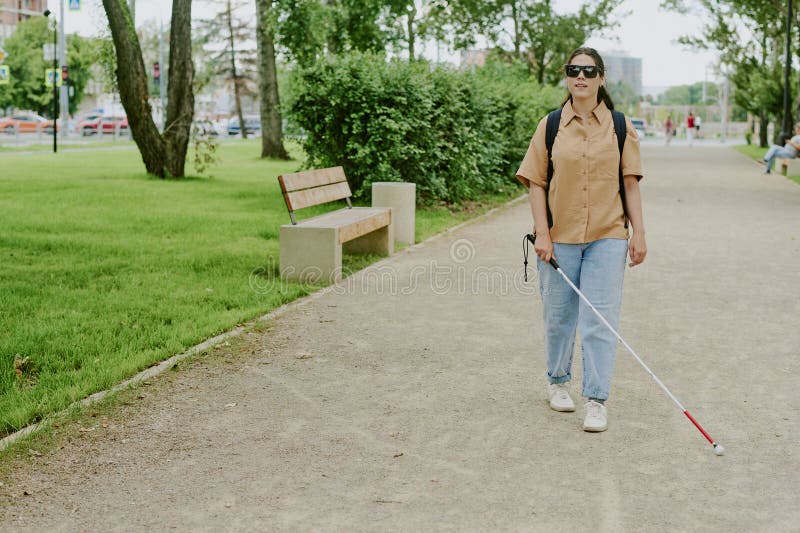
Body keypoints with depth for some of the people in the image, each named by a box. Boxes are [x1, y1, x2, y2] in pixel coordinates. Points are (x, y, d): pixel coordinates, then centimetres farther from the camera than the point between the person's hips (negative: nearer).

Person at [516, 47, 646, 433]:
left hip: (607, 237, 0)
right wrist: (542, 234, -6)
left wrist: (638, 234, -1)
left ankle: (596, 400, 3)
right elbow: (536, 183, 1)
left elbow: (630, 183, 4)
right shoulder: (550, 126, 1)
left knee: (601, 319, -4)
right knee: (558, 316, 11)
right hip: (559, 237, 1)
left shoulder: (620, 126, 3)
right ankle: (558, 381, 33)